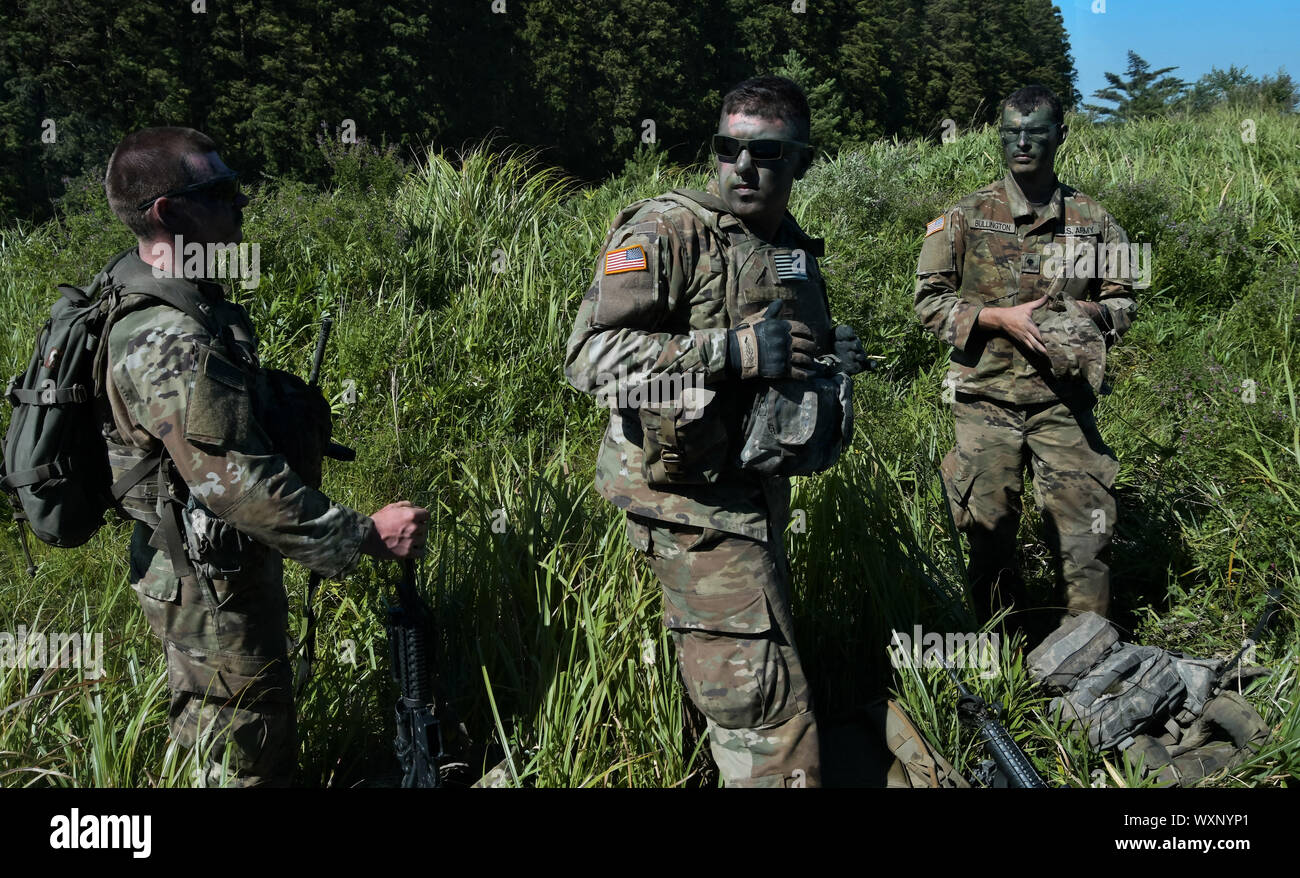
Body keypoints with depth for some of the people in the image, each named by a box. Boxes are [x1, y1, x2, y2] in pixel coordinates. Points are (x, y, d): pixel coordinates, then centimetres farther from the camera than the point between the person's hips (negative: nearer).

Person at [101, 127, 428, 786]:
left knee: (215, 741, 28)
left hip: (187, 569, 10)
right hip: (211, 589, -10)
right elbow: (238, 484, -34)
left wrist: (293, 416, 7)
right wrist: (365, 536, -30)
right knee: (250, 761, 7)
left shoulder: (180, 300, 3)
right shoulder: (168, 342, -31)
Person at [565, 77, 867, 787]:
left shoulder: (792, 247, 12)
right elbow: (589, 356, -24)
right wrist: (734, 348, -29)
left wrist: (833, 350, 2)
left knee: (771, 638, 22)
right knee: (764, 707, -8)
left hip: (757, 489, 9)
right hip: (689, 497, -9)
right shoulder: (664, 233, -14)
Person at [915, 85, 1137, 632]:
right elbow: (929, 301, 1)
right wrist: (1000, 317, -12)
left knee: (1085, 527, 0)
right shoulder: (964, 219, 3)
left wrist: (1093, 312, -8)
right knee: (989, 528, 6)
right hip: (986, 398, -1)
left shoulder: (1092, 221, 8)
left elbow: (1122, 299, 15)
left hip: (1064, 400, 1)